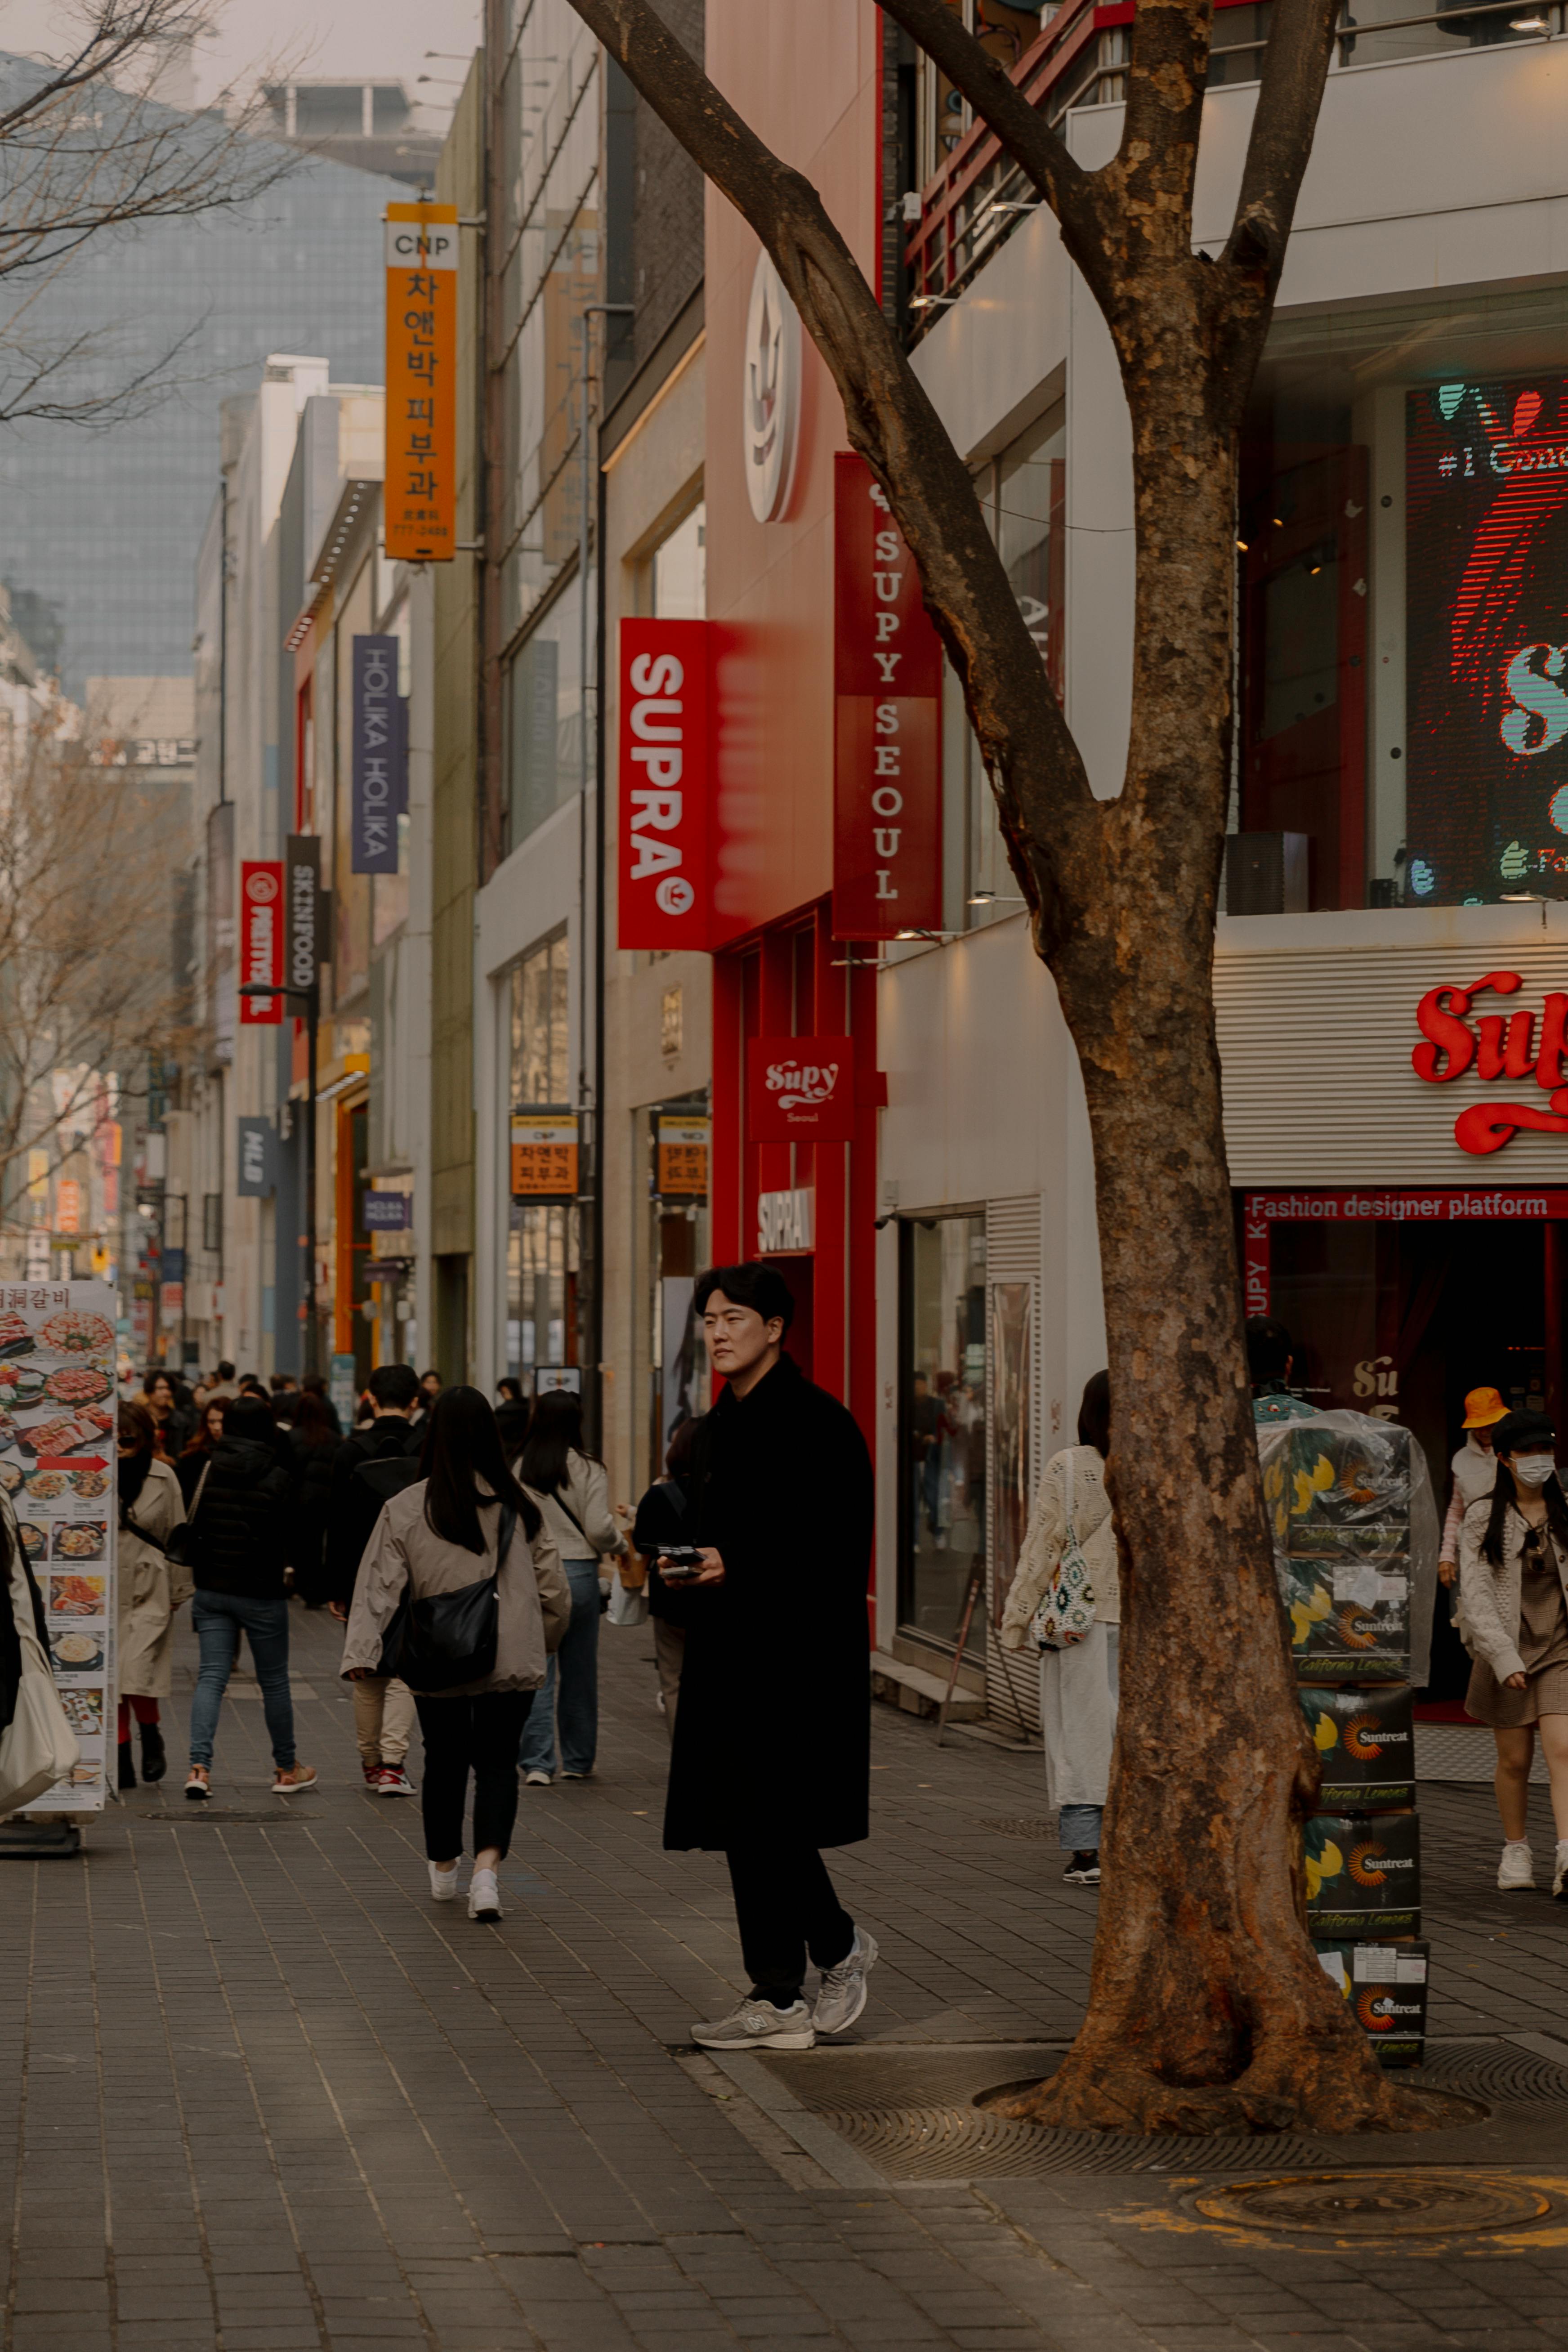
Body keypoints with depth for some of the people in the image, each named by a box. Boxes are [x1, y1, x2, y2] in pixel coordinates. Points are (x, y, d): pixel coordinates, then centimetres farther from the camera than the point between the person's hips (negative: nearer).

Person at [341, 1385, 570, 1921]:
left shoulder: (405, 1509, -7)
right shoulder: (519, 1505, -2)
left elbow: (380, 1589, -11)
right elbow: (552, 1586, 6)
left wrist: (361, 1654, -13)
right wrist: (546, 1638, 23)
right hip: (511, 1661, 0)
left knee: (444, 1761, 18)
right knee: (497, 1762, 5)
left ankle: (443, 1868, 33)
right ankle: (487, 1868, -15)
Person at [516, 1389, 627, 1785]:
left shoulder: (518, 1470, 0)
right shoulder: (588, 1469, -6)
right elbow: (599, 1528, -8)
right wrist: (620, 1546, 12)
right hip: (578, 1572, -1)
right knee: (579, 1672, 11)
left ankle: (537, 1762, -6)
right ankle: (579, 1762, 20)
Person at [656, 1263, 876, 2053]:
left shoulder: (816, 1420, -11)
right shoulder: (721, 1424, 16)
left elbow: (839, 1543, -16)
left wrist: (737, 1566, -19)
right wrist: (689, 1564, 5)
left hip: (797, 1649, -9)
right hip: (732, 1647, 9)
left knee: (769, 1819, -11)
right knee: (746, 1825, 7)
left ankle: (840, 1946, 11)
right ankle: (778, 2001, 10)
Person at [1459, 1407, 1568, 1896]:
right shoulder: (1483, 1519, -4)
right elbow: (1476, 1594, -10)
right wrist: (1504, 1659, -20)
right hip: (1506, 1649, 0)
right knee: (1515, 1761, 9)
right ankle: (1516, 1850, 31)